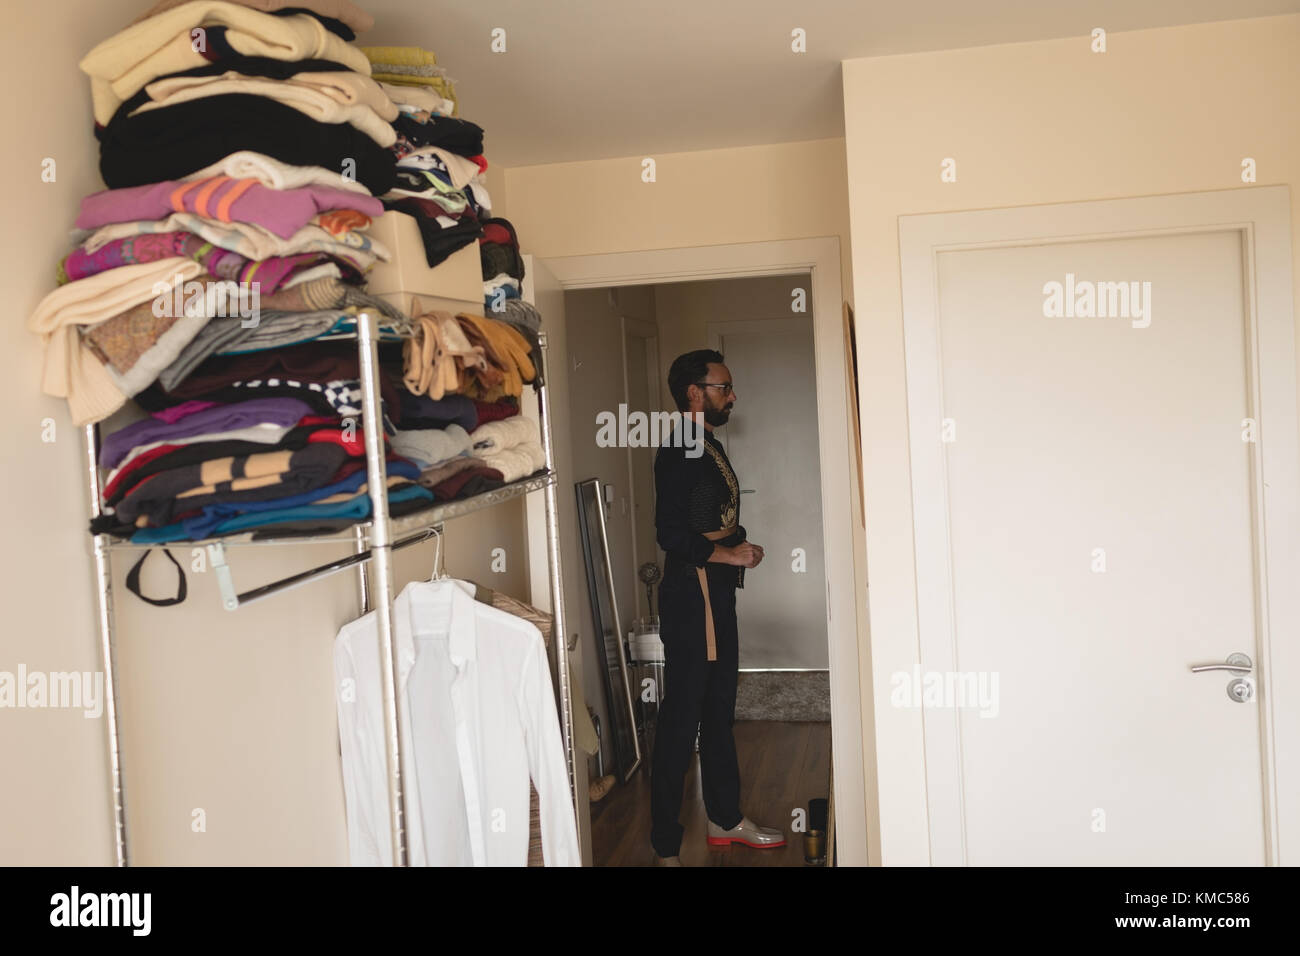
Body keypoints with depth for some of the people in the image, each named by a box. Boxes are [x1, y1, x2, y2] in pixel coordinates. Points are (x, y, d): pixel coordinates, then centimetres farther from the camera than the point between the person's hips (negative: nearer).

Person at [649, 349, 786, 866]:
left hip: (716, 595, 10)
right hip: (690, 596, -10)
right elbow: (671, 534, -23)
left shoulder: (708, 446, 15)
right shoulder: (679, 450, -15)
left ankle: (726, 818, 33)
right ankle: (665, 846, 6)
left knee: (719, 712, 19)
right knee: (680, 719, -4)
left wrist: (739, 545, 6)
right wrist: (730, 554, -14)